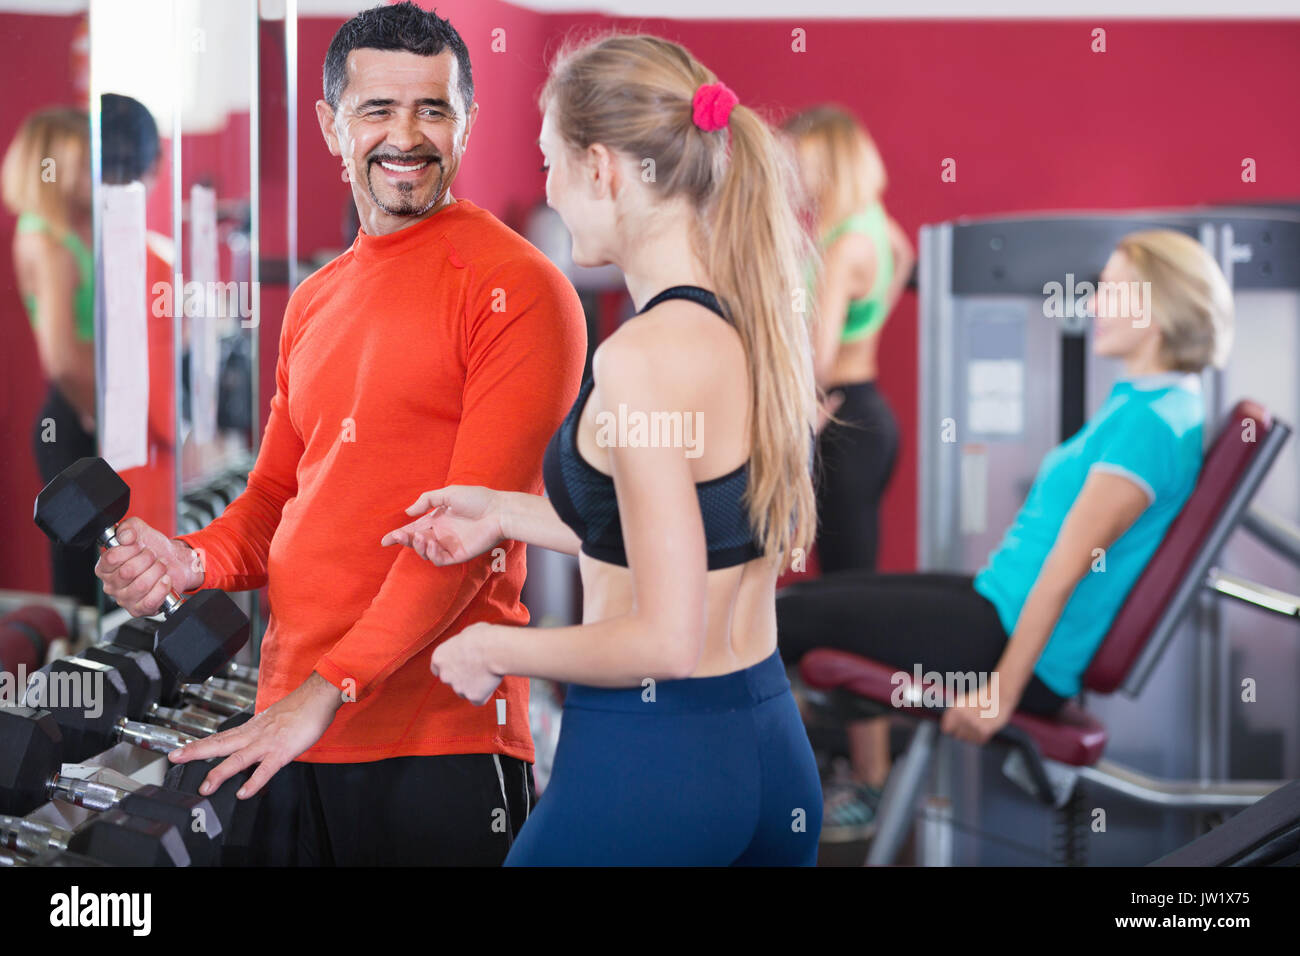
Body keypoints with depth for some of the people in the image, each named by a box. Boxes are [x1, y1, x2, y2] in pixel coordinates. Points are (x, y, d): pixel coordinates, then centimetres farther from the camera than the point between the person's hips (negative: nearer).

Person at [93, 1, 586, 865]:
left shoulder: (516, 289, -7)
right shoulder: (313, 306, 17)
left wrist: (332, 690, -18)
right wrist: (195, 561, 1)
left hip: (443, 737, -6)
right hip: (290, 731, 7)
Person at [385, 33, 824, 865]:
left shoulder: (641, 359, -20)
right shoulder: (775, 327, 5)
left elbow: (669, 638, -22)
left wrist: (494, 650, -7)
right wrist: (507, 514, 22)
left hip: (646, 766, -8)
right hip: (777, 750, 8)